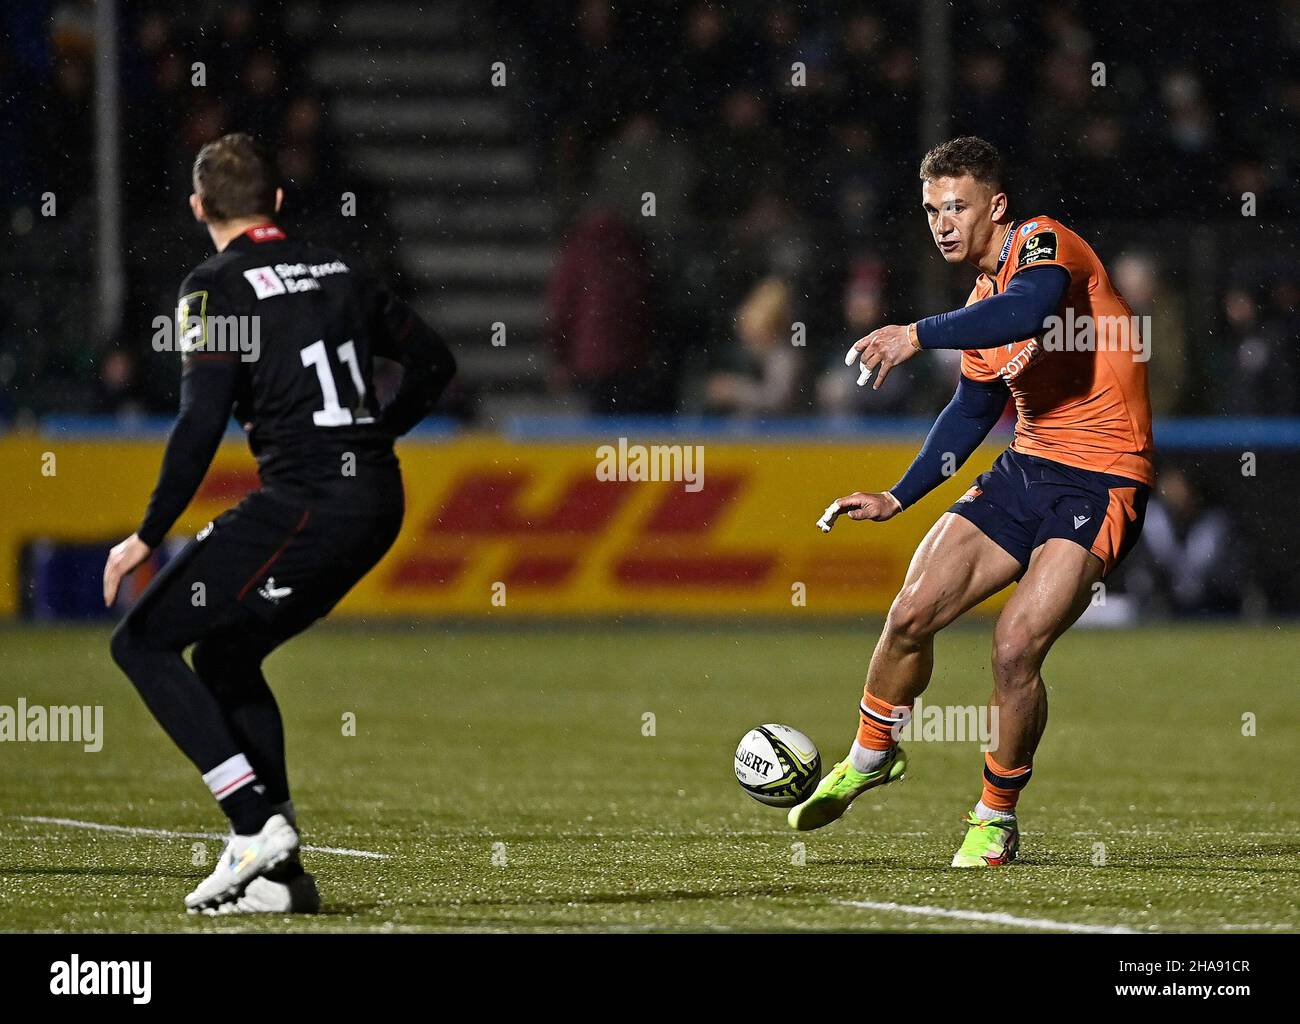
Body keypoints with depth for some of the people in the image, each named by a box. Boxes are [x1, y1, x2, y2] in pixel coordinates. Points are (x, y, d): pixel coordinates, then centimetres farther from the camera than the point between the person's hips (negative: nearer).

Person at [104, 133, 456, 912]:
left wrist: (148, 538, -11)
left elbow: (201, 425, -15)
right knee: (225, 657, 20)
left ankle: (260, 821, -10)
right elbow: (435, 363, 22)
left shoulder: (218, 288, -6)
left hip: (304, 506, -8)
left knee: (143, 642, 2)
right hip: (380, 504, 8)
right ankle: (274, 872, 13)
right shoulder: (335, 272, 15)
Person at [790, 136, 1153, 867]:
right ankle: (871, 758, 27)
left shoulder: (1042, 244, -13)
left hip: (1101, 482, -8)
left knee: (1017, 647, -18)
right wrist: (899, 498, 22)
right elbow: (973, 410, 26)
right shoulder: (985, 300, 13)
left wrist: (919, 335, -36)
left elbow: (1030, 311, -37)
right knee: (912, 614, 2)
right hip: (1028, 469, 8)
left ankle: (998, 819, 2)